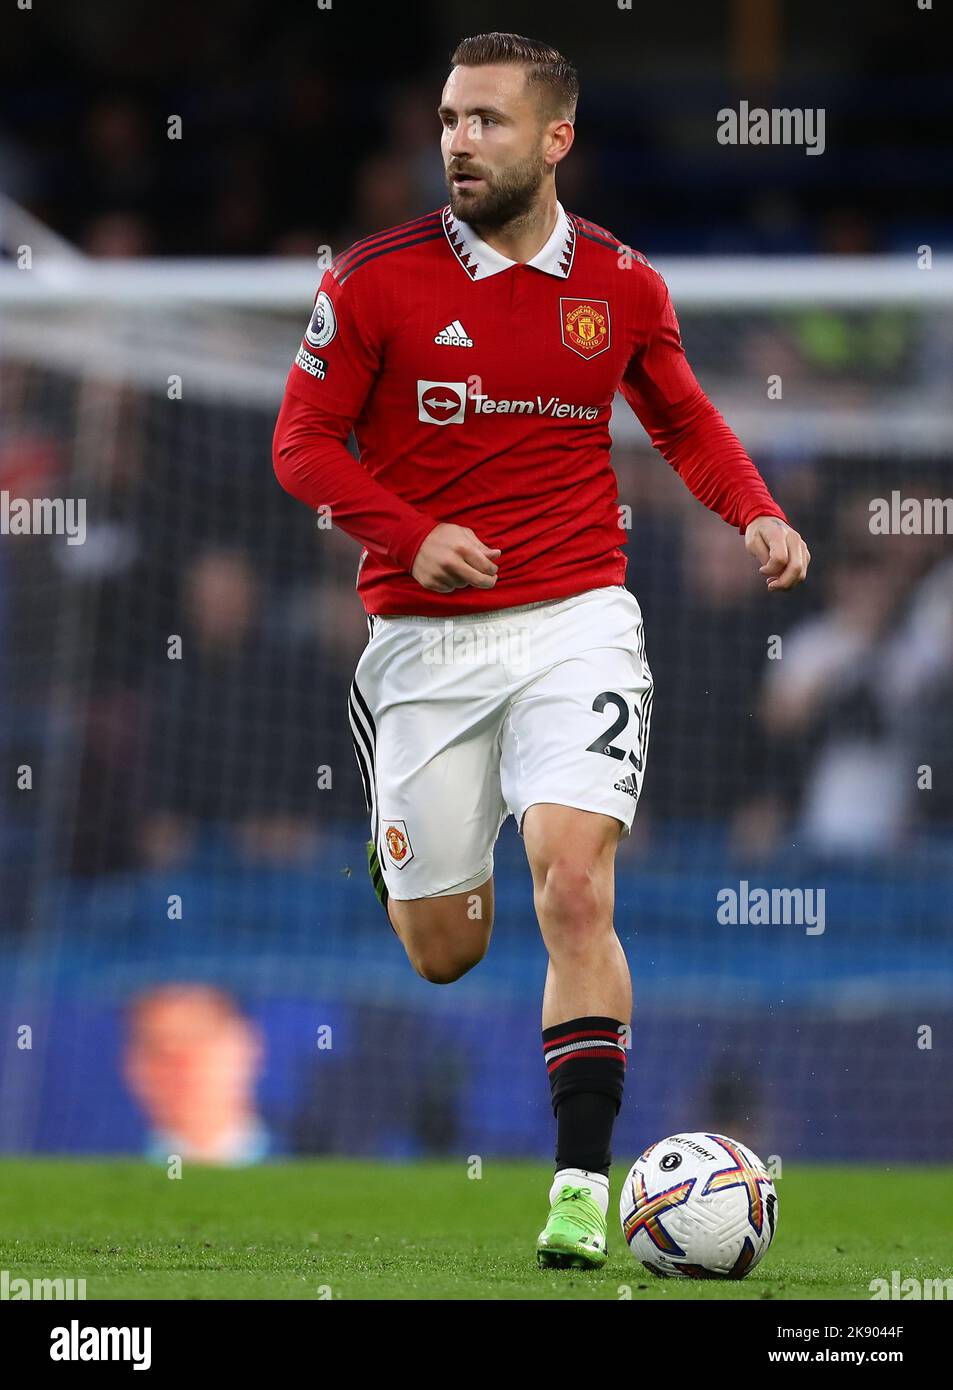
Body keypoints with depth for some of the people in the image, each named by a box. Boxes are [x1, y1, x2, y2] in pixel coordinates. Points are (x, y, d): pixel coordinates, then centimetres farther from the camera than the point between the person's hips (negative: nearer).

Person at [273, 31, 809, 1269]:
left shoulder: (622, 285, 2)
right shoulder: (376, 280, -6)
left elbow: (686, 423, 18)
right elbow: (303, 443, -1)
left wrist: (756, 514, -1)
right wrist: (412, 535, -17)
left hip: (577, 620, 0)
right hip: (425, 635, 0)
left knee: (574, 888, -19)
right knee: (443, 953, 7)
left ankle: (582, 1183, -12)